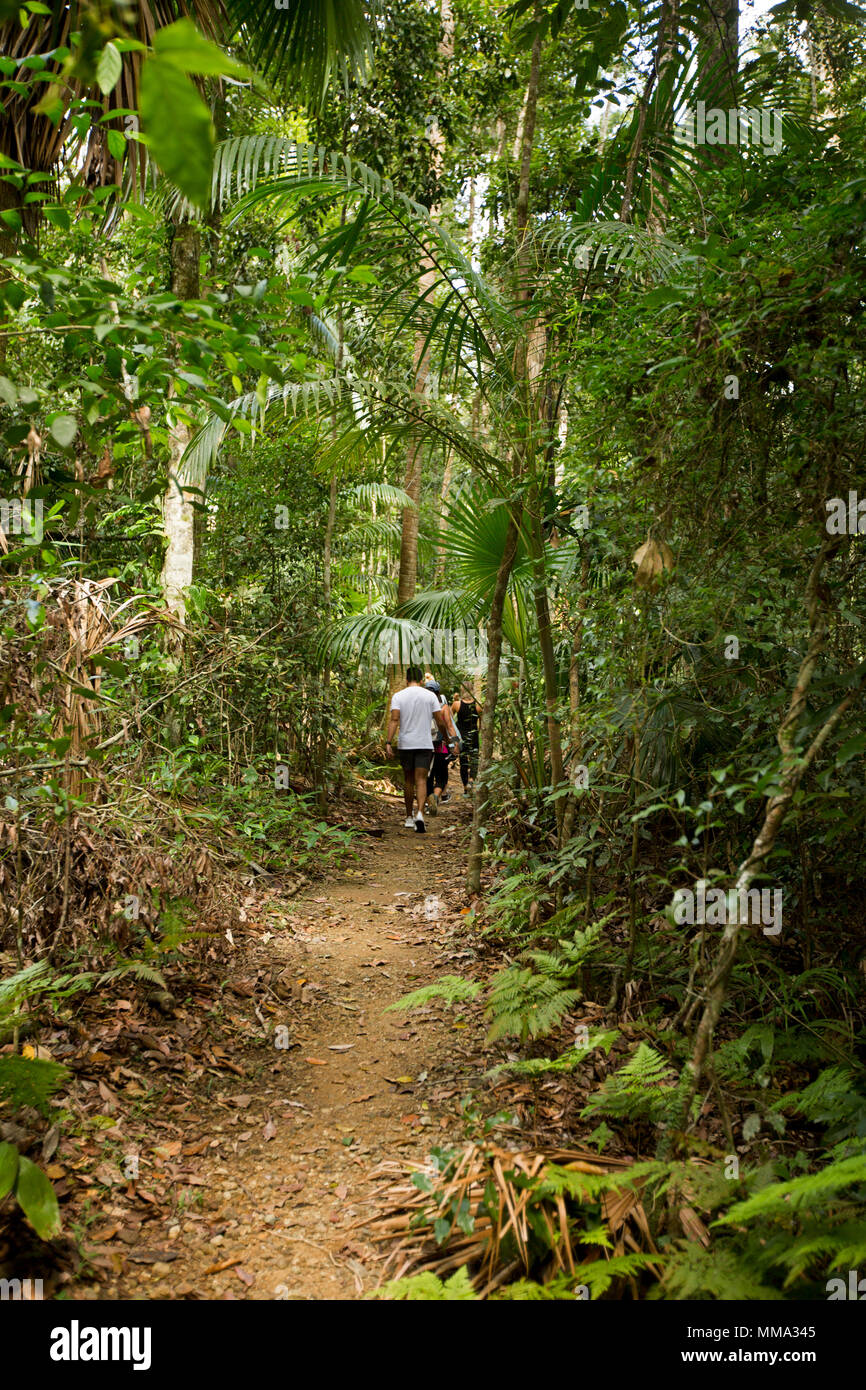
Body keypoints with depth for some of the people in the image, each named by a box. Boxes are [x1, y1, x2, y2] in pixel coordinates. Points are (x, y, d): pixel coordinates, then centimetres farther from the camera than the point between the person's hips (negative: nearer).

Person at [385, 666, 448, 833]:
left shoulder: (398, 696, 0)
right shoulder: (430, 695, 0)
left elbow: (394, 720, -12)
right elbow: (440, 721, -1)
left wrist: (388, 742, -16)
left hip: (405, 744, 1)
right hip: (425, 744, -1)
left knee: (408, 780, 14)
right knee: (421, 780, -3)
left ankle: (409, 818, 22)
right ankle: (420, 814, -24)